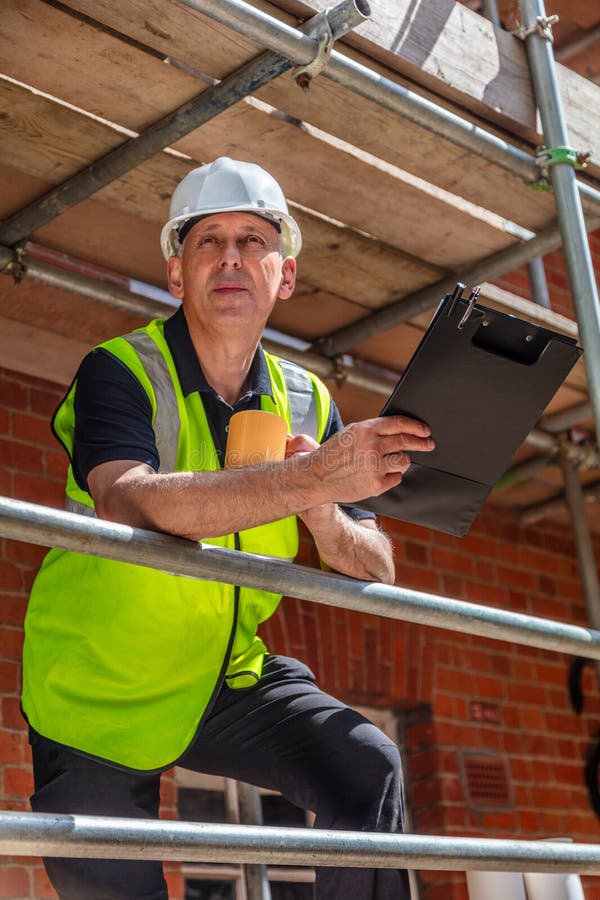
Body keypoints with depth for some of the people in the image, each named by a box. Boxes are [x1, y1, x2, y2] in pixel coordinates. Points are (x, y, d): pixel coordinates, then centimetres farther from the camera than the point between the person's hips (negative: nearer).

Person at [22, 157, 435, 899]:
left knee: (367, 769, -17)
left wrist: (324, 518, -27)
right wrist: (310, 478, -45)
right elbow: (125, 502, -38)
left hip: (226, 676, 3)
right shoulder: (119, 372, -16)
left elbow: (375, 577, -4)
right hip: (99, 692, -3)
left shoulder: (308, 404, -2)